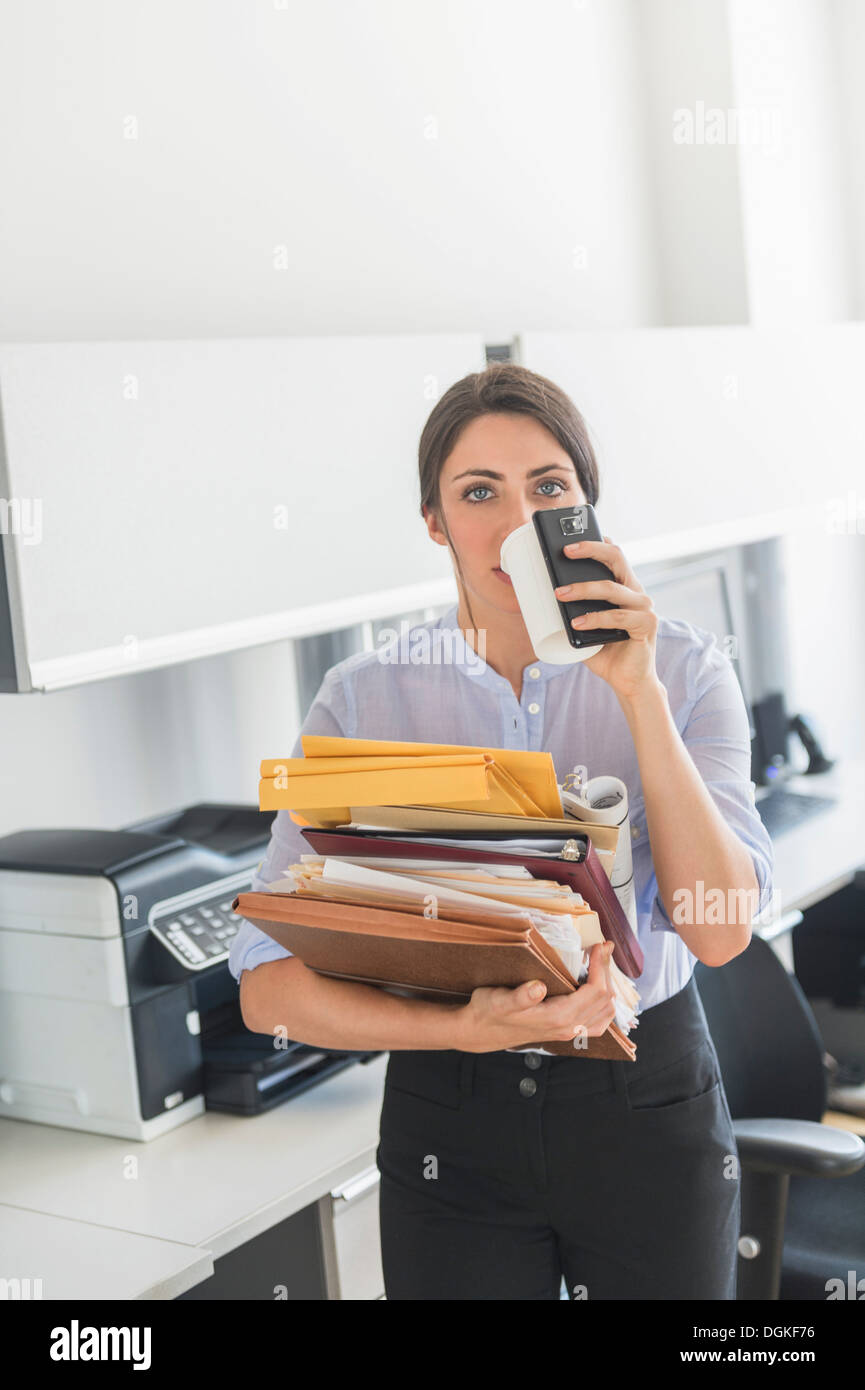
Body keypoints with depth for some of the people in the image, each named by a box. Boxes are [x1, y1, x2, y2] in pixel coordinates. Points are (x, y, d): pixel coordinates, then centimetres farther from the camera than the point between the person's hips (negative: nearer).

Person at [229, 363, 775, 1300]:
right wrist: (465, 1029, -25)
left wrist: (639, 693, -22)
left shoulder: (681, 668, -6)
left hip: (648, 1107, 1)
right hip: (451, 1124, -1)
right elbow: (269, 988, -11)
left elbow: (720, 930, -17)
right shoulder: (365, 698, -8)